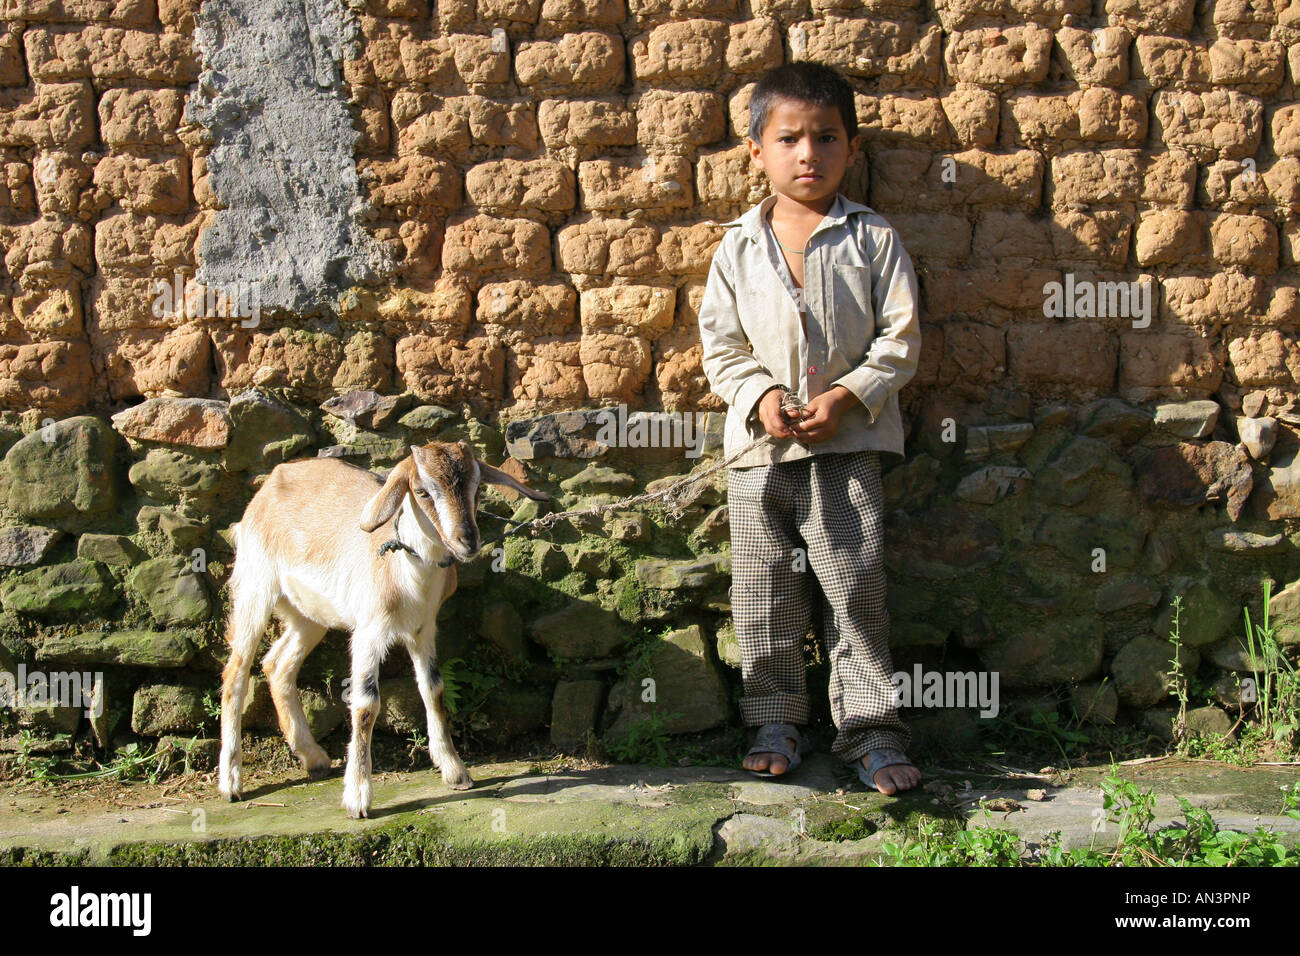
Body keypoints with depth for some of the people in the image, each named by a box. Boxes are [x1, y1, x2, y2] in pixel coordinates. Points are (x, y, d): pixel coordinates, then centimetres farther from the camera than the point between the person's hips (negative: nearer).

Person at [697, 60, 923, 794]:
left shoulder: (873, 240, -1)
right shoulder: (740, 247, 4)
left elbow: (901, 339, -2)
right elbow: (721, 344, 6)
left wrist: (846, 396, -14)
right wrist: (761, 396, -11)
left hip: (849, 443, -2)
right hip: (761, 444, 2)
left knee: (856, 589, 0)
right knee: (765, 594, 8)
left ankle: (872, 731, 9)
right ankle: (777, 721, 22)